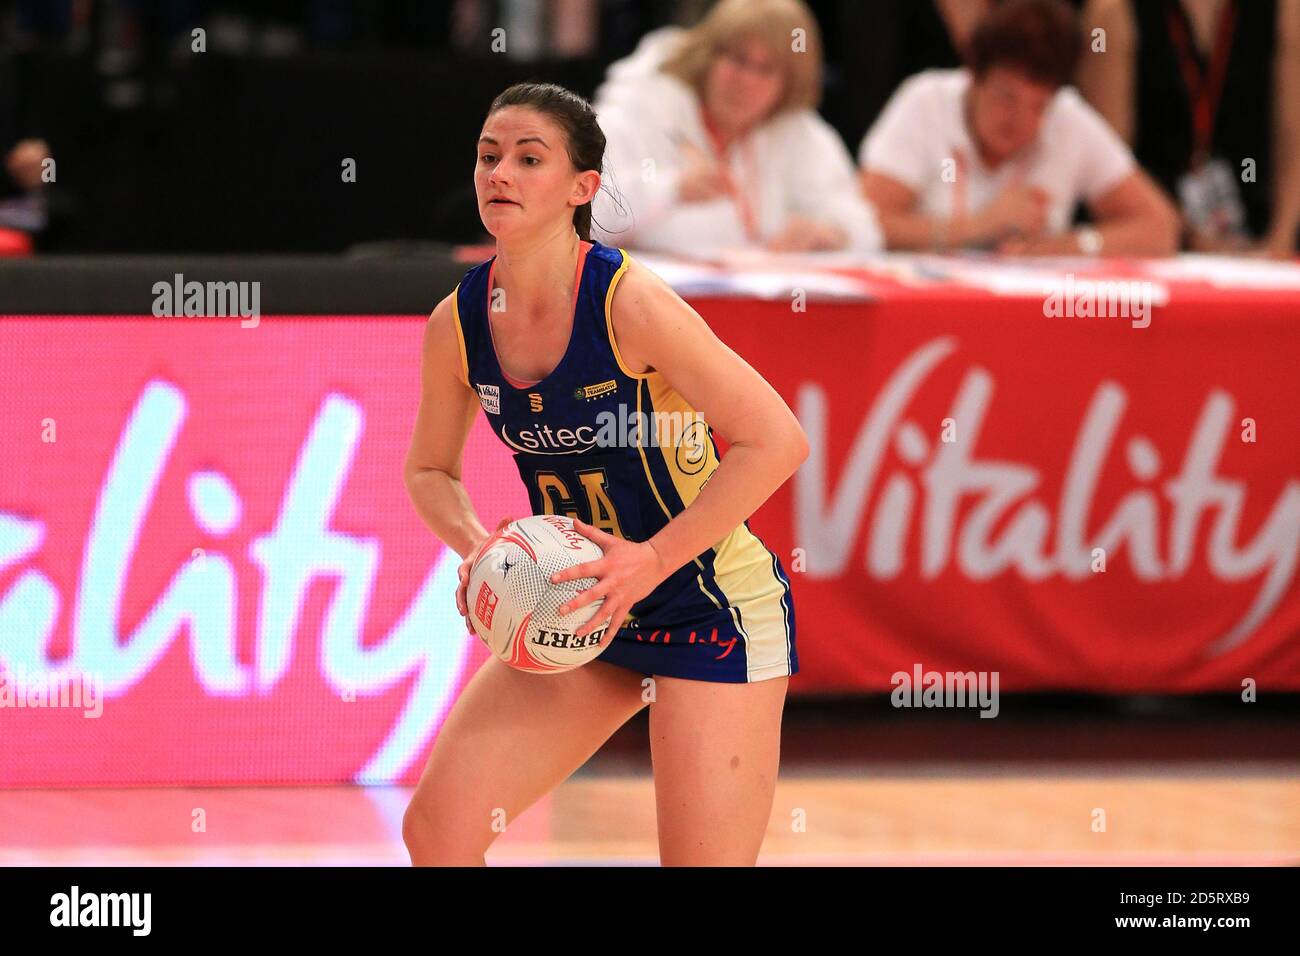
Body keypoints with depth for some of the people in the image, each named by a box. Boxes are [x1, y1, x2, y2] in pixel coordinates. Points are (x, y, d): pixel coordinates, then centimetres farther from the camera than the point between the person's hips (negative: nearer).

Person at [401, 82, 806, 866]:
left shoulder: (628, 302, -23)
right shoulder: (458, 323, -4)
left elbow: (777, 440, -23)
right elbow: (430, 470, 12)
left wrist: (652, 559, -25)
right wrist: (476, 546, -10)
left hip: (712, 604, -6)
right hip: (583, 611, 6)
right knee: (437, 828, -3)